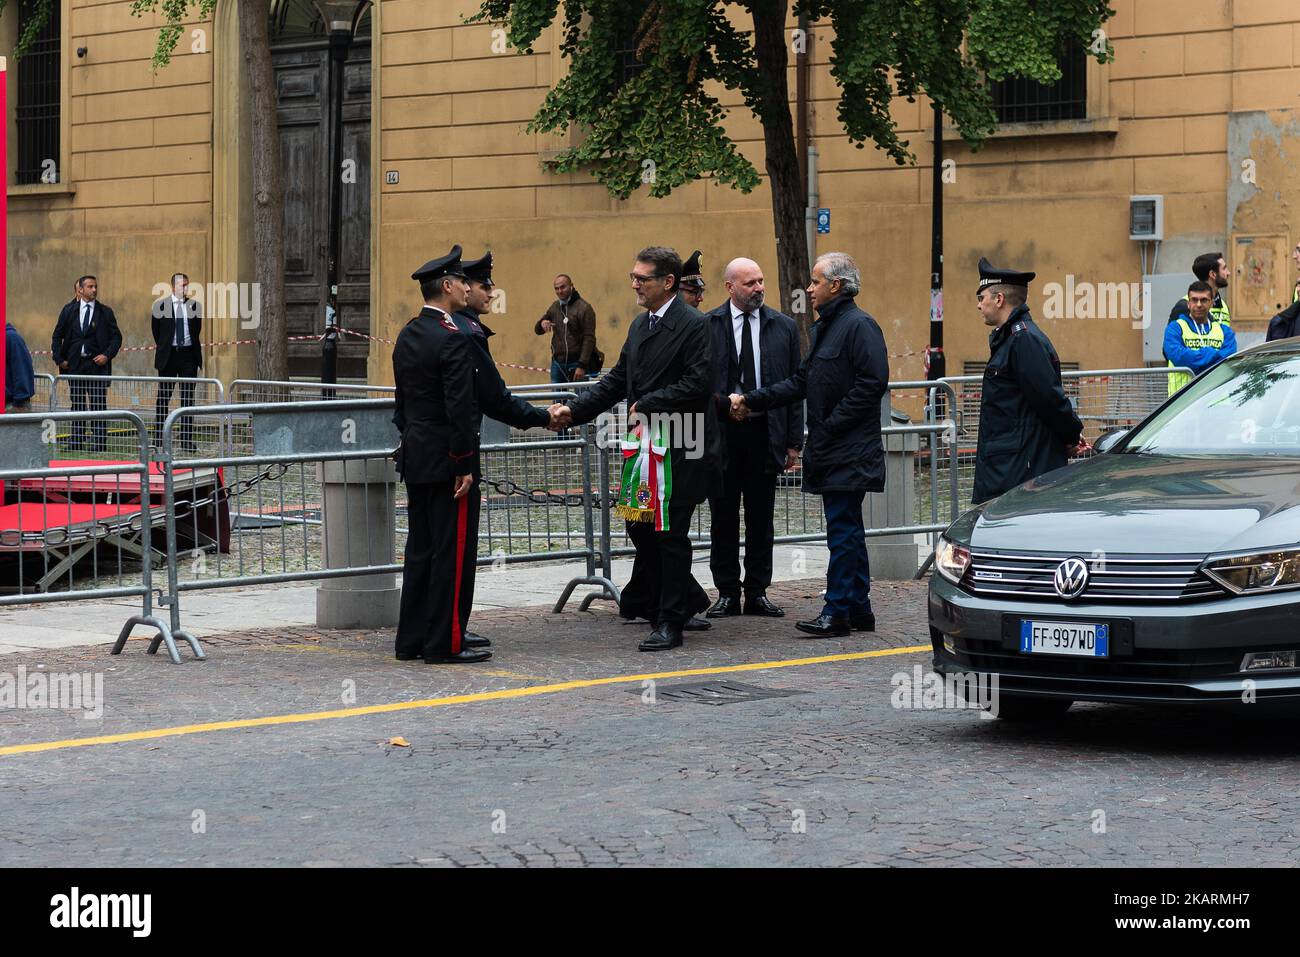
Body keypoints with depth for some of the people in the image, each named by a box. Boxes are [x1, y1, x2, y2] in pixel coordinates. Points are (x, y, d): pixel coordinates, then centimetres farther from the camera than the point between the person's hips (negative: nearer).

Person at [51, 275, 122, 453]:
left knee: (98, 404, -6)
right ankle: (76, 443, 11)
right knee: (77, 404, 7)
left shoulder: (105, 312, 3)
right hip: (74, 364, 2)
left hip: (97, 364, -2)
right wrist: (59, 358, 1)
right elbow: (57, 336, 11)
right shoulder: (69, 310, 7)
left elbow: (116, 337, 3)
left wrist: (107, 355, -10)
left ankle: (99, 444, -5)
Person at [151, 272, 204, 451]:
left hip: (188, 355, 2)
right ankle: (158, 439, 9)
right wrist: (162, 346, 11)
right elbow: (155, 329, 8)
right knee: (163, 397, 3)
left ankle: (187, 440, 2)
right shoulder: (160, 305, -2)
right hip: (168, 356, -2)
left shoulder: (194, 306, 5)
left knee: (188, 397, 1)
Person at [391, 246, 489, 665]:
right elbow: (459, 409, -20)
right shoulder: (454, 339, -17)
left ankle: (410, 639, 16)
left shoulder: (407, 336, 11)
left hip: (415, 457, 9)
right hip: (447, 459, -9)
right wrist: (464, 466, -17)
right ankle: (445, 642, -1)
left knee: (419, 550, 13)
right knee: (453, 551, -3)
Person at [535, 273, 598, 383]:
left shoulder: (584, 308, -8)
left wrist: (582, 366, -20)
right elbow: (538, 330, 21)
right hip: (557, 363, 6)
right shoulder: (555, 307, 12)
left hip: (576, 363, -6)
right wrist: (542, 323, -5)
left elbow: (589, 339, -13)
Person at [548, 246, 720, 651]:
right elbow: (618, 380, 17)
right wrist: (574, 410, 7)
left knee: (670, 535, -3)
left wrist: (648, 404, -15)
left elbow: (698, 383, -18)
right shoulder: (640, 325, 16)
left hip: (678, 449, -8)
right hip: (644, 446, 8)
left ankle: (670, 622, 5)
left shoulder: (693, 325, -11)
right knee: (640, 528, 12)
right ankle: (686, 599, 29)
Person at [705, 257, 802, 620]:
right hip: (721, 432, -1)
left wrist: (793, 441, 1)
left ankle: (757, 593, 14)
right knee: (723, 518, 5)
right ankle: (727, 593, 12)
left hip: (765, 433, 1)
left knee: (761, 518, 7)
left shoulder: (783, 327, 5)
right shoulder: (705, 327, -1)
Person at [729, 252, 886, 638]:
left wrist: (833, 425, -17)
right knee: (847, 530, 12)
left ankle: (836, 612, -7)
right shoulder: (822, 328, 19)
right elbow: (800, 382, 21)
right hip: (828, 449, 10)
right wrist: (752, 400, 13)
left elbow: (872, 383, -19)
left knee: (843, 530, -8)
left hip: (850, 451, -10)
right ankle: (859, 610, 17)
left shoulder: (860, 326, -12)